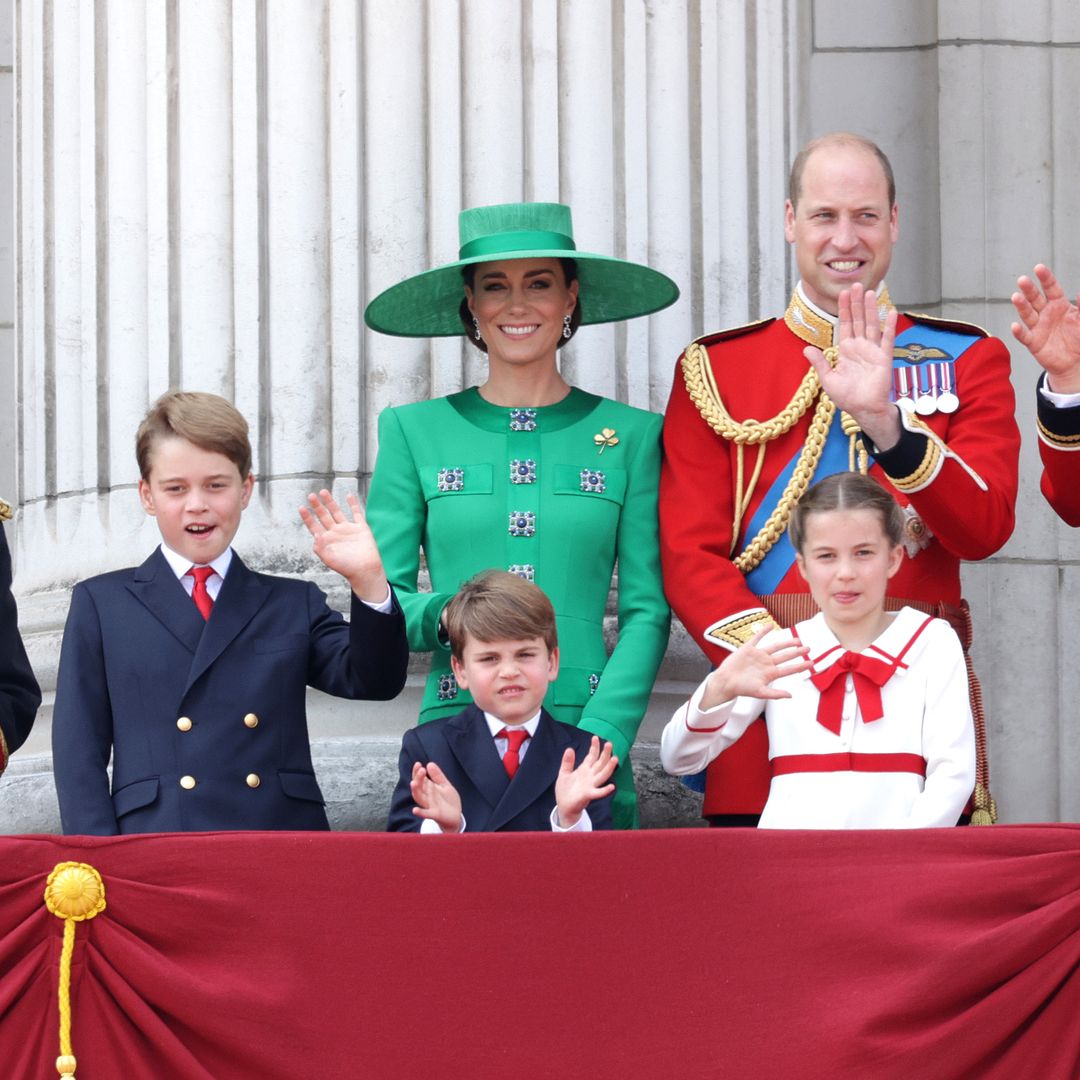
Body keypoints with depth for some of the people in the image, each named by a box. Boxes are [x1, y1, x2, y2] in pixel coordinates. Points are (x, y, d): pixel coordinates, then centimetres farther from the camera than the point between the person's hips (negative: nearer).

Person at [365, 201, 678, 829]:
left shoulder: (630, 435, 8)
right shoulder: (414, 431, 8)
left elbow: (647, 611, 3)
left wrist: (599, 740, -9)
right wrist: (444, 615, -14)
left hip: (587, 737, 0)